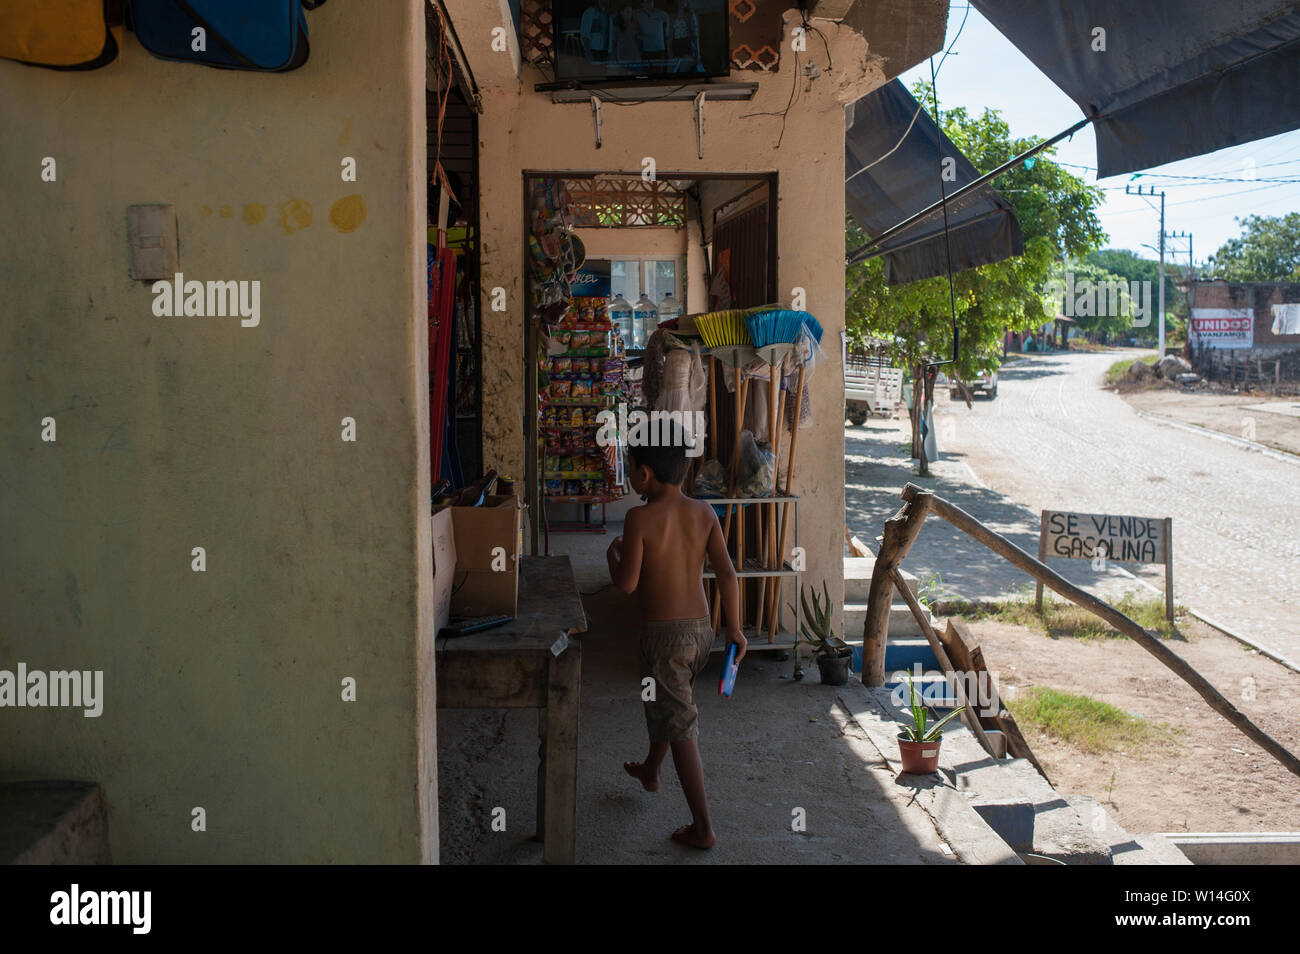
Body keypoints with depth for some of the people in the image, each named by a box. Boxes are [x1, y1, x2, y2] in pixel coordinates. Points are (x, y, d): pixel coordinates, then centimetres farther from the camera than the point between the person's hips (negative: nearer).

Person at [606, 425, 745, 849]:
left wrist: (614, 554, 5)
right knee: (666, 702, 30)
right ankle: (650, 771, 53)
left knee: (680, 727, 0)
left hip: (664, 633, -6)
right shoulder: (703, 512, -2)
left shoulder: (640, 518, -17)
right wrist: (734, 628, 4)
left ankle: (703, 827, 3)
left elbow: (627, 583, -16)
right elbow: (727, 573, -3)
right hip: (701, 628, 7)